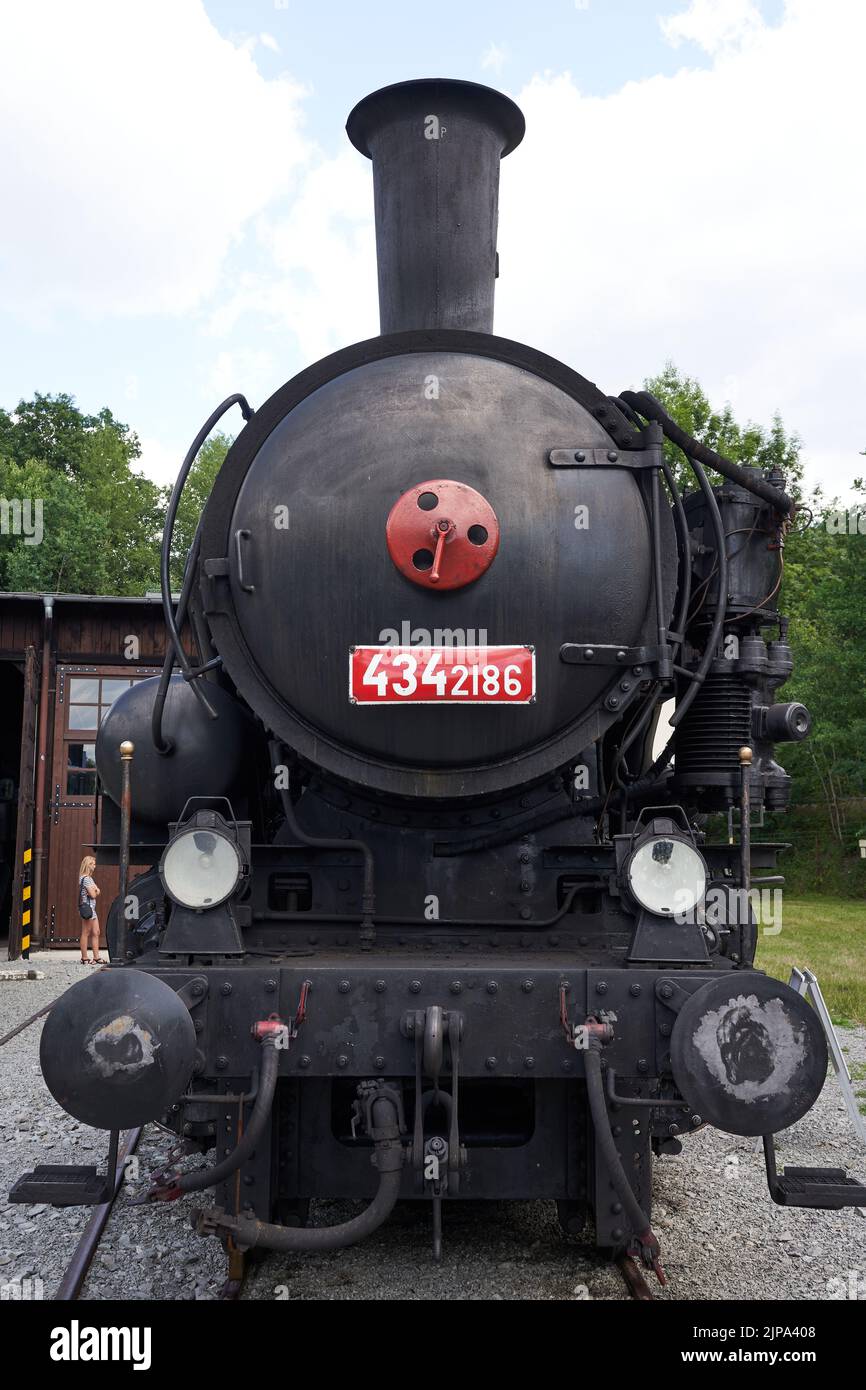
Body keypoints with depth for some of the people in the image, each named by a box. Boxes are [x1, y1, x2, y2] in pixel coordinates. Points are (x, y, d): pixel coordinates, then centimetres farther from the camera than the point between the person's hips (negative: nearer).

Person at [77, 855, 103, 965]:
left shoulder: (89, 878, 18)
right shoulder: (85, 878, -13)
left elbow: (97, 892, 17)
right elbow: (93, 895, -17)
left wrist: (95, 890, -4)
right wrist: (95, 891, 3)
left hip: (92, 908, 10)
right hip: (87, 906, -10)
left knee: (96, 933, 9)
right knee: (86, 933, -4)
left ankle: (96, 957, 11)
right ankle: (84, 958, 1)